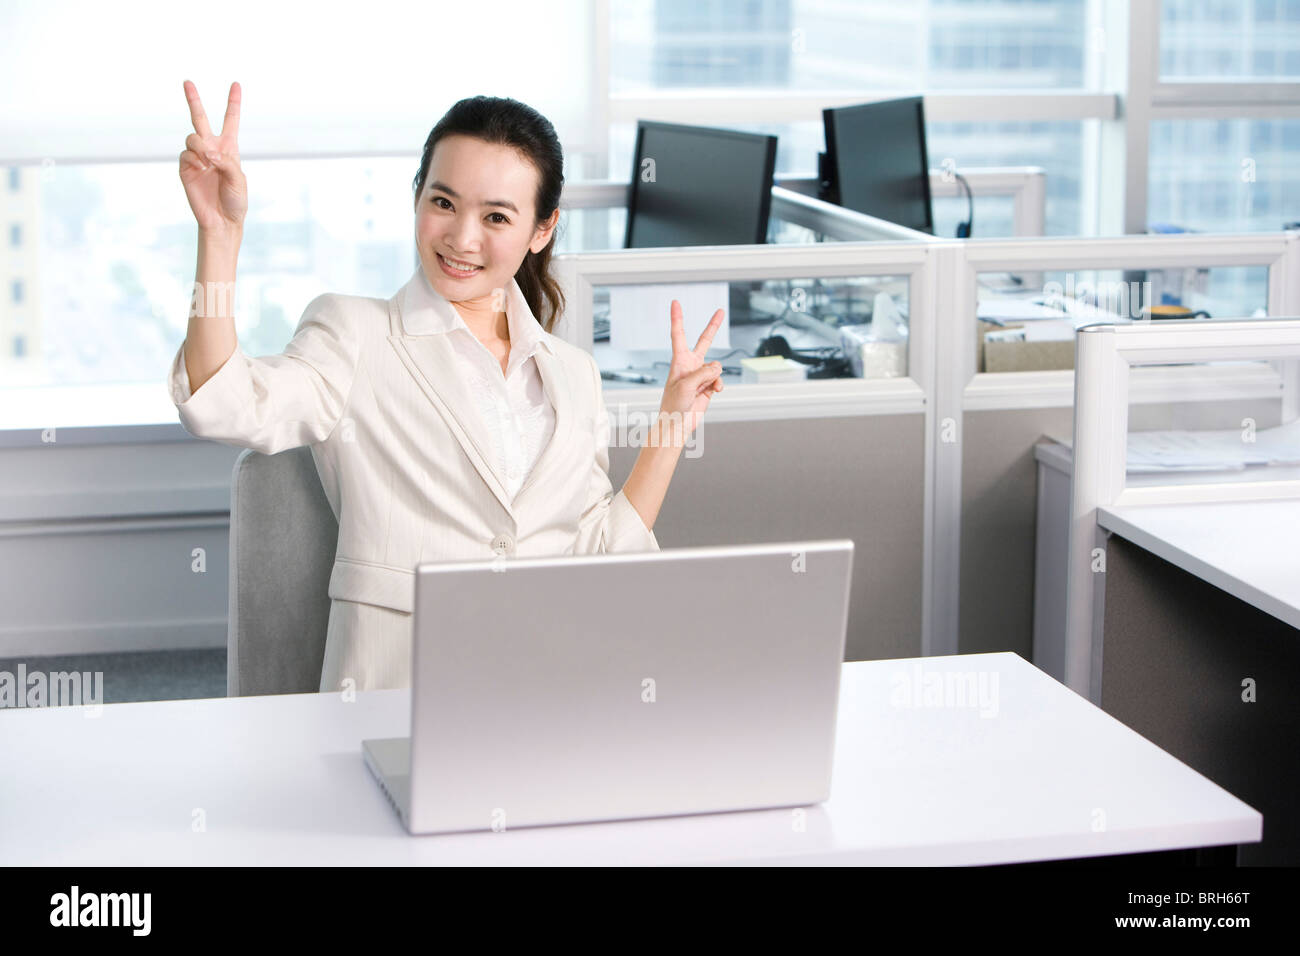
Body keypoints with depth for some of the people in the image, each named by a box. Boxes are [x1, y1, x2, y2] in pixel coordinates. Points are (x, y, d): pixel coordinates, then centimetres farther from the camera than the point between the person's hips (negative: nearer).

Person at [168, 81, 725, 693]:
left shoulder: (574, 373, 19)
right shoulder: (354, 333, 5)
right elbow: (225, 410, -15)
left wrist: (672, 422, 16)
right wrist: (220, 233, -23)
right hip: (397, 685, -4)